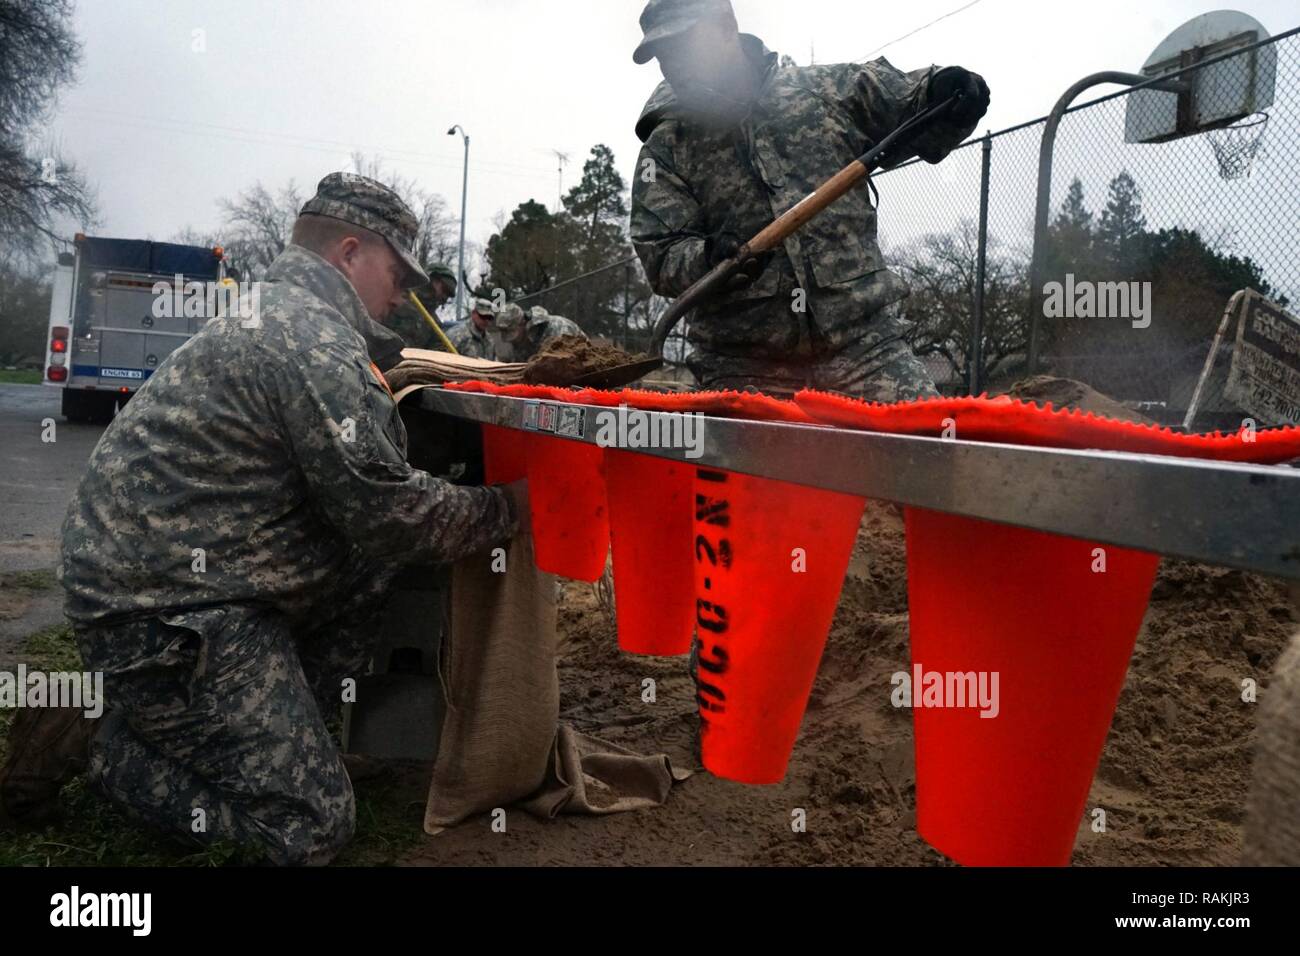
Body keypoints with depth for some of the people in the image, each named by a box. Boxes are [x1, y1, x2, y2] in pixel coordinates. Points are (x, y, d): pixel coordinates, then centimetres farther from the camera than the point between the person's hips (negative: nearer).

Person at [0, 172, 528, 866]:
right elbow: (386, 513, -19)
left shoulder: (273, 313, 14)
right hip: (163, 610, -11)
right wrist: (507, 508, -6)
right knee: (311, 824, -6)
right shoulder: (316, 339, -20)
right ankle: (88, 741, 1)